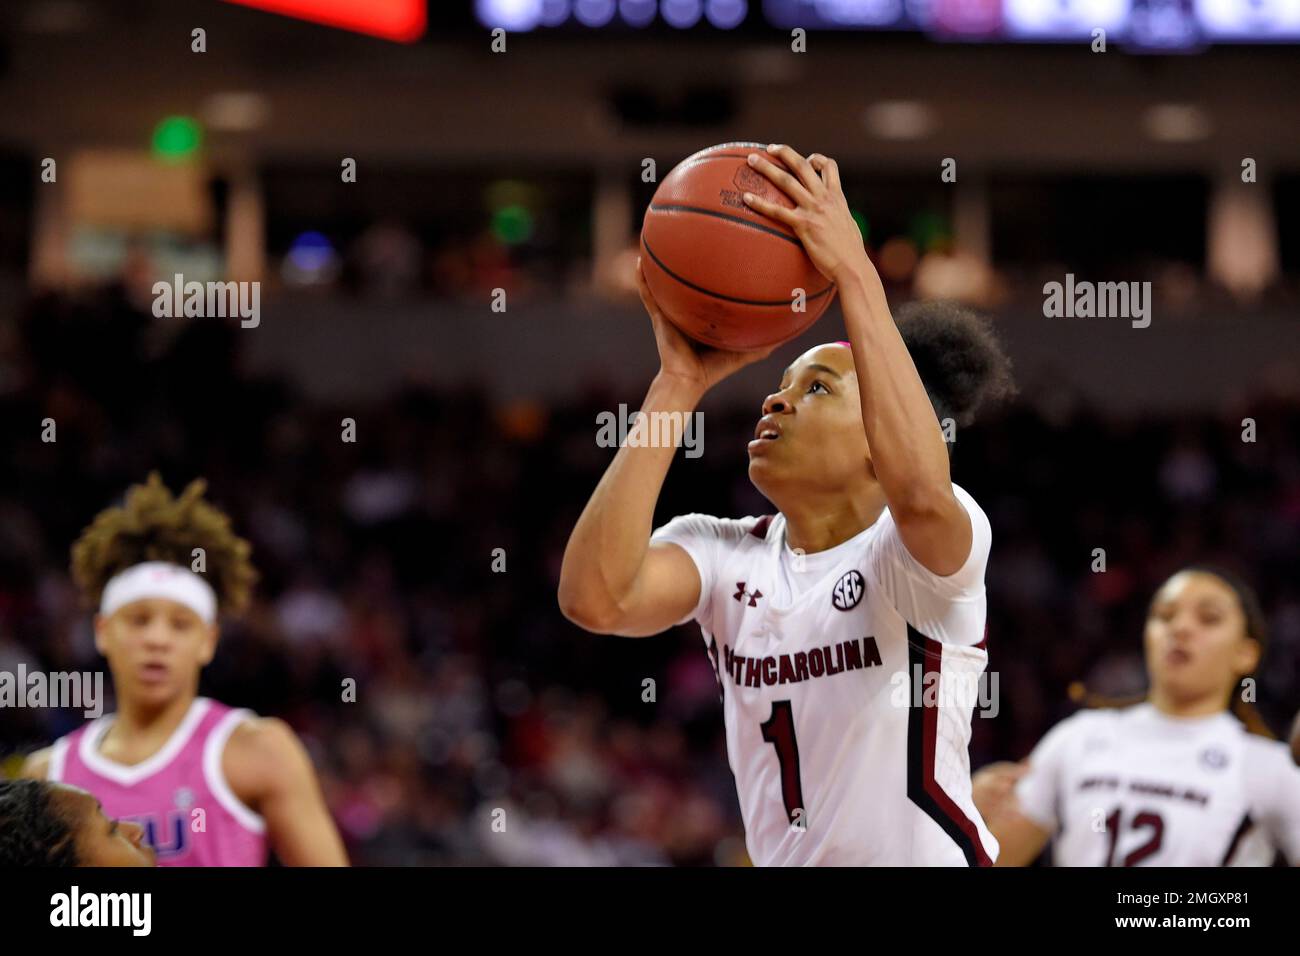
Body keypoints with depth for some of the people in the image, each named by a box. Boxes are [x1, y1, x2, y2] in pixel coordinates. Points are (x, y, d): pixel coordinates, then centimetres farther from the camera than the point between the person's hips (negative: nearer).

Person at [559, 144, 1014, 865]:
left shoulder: (914, 556, -11)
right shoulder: (723, 554, 1)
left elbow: (922, 492, -35)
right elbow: (594, 597, -19)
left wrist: (853, 271, -33)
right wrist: (681, 380, -16)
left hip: (932, 855, -5)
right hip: (785, 859, 5)